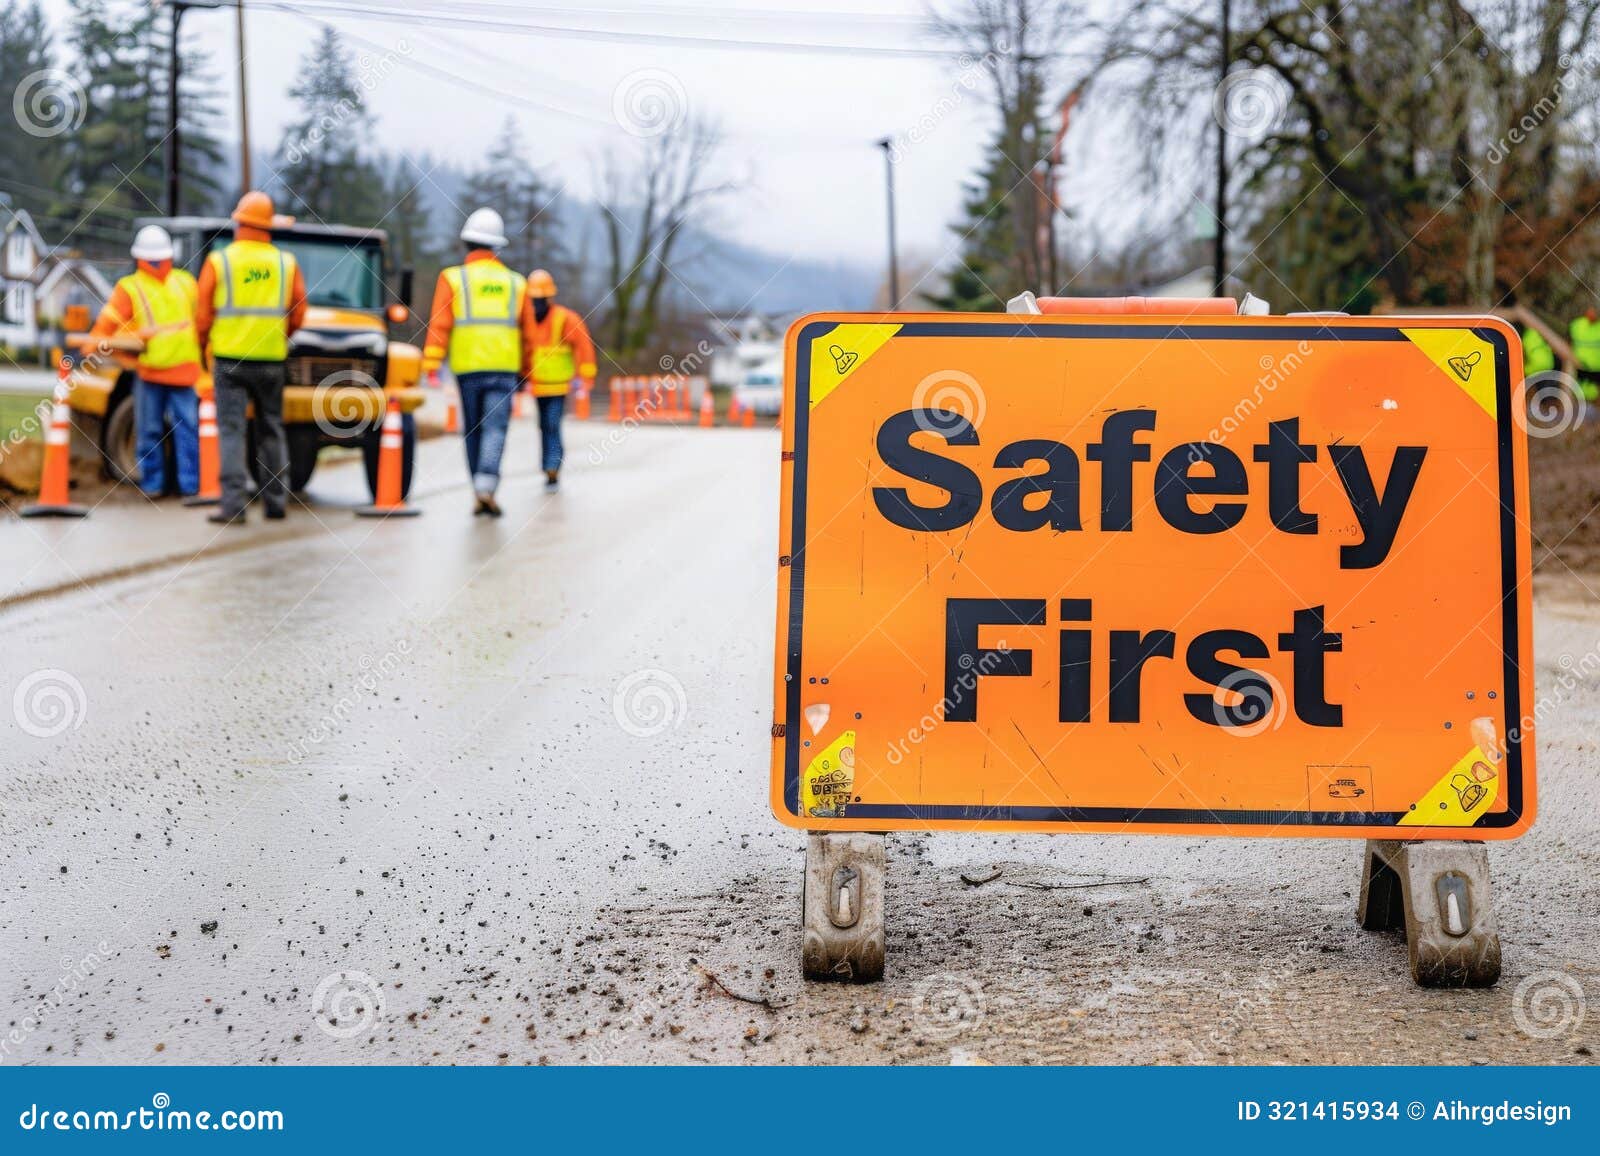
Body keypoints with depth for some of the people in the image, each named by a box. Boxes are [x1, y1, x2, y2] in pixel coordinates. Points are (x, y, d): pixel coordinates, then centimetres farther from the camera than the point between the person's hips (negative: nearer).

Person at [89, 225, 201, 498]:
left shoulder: (185, 283, 15)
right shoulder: (129, 288, 3)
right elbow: (108, 322, -5)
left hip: (184, 371, 2)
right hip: (149, 372, -2)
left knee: (187, 428, -2)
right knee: (149, 431, 1)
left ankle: (190, 483, 1)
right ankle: (152, 484, 10)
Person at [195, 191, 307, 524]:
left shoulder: (219, 260, -2)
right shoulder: (287, 263, 3)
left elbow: (203, 315, -1)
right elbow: (298, 315, 7)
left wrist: (205, 346, 17)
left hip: (230, 359, -2)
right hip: (272, 360, 2)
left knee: (231, 431, -1)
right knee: (271, 430, 14)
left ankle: (233, 505, -9)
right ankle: (275, 501, 18)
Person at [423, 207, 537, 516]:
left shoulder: (452, 279, 4)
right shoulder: (515, 283, 11)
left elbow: (439, 326, -4)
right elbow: (528, 334, 14)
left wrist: (431, 367, -7)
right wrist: (525, 372, 25)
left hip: (467, 367, 0)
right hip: (504, 369, 0)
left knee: (472, 431, 11)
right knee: (495, 429, -5)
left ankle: (480, 492, 16)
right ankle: (486, 487, -23)